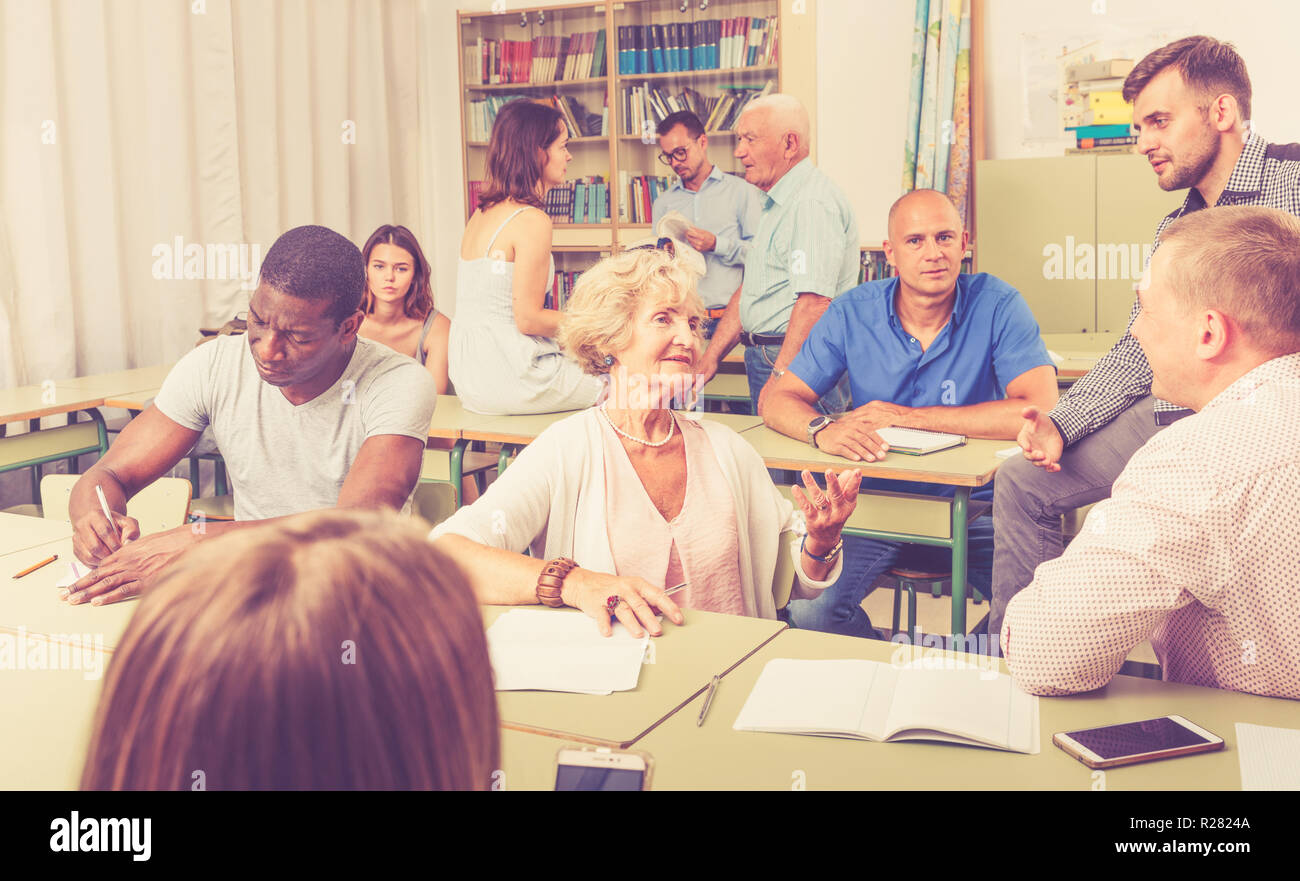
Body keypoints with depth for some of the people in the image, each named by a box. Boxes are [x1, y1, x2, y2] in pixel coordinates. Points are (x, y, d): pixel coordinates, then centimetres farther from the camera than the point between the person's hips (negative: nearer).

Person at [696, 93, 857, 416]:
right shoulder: (778, 203, 19)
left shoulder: (813, 203, -16)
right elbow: (749, 291, 21)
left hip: (798, 364, -10)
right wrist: (710, 358, 14)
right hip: (765, 355, 10)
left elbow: (814, 303, -26)